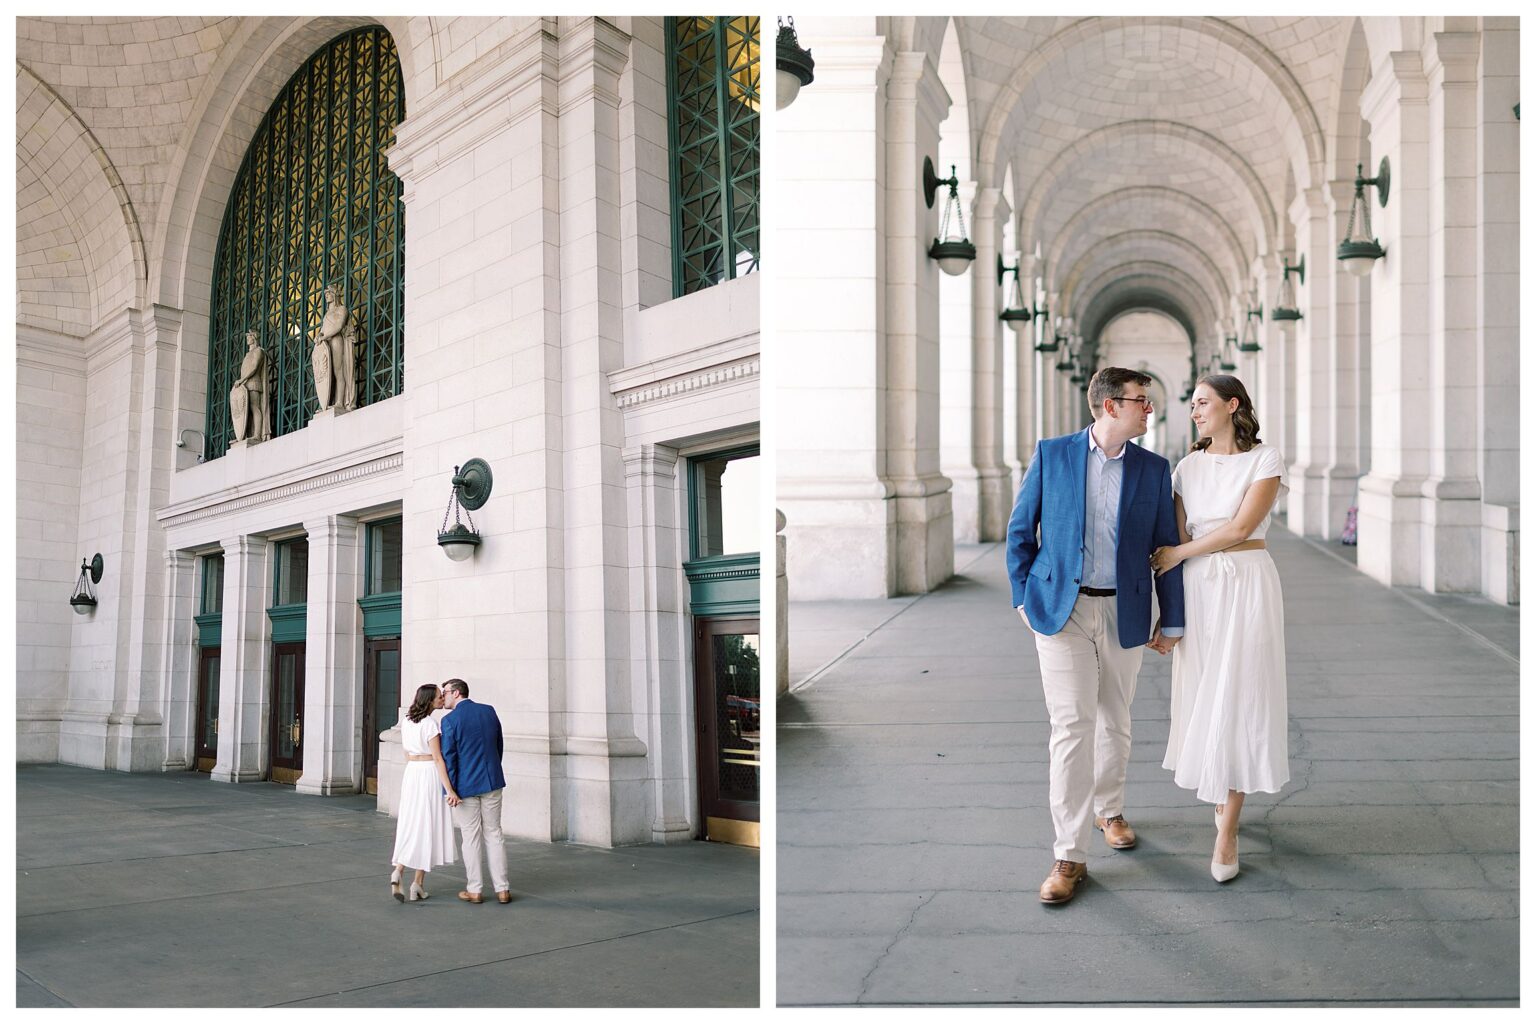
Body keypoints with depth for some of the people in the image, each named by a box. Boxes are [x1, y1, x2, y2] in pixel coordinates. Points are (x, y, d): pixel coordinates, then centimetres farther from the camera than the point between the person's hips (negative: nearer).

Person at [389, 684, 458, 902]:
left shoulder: (406, 721, 8)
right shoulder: (430, 723, -14)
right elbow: (437, 759, -18)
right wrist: (449, 789, -19)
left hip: (410, 773, 6)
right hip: (430, 775, -6)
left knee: (409, 826, 10)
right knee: (427, 826, 2)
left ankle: (398, 871, -9)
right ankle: (418, 884, 5)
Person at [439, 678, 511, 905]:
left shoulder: (450, 720, -11)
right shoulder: (489, 711, 4)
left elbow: (449, 757, -11)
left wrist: (451, 790, -6)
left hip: (466, 786, -4)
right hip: (492, 782, 4)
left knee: (471, 839, 6)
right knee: (494, 835, 9)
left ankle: (474, 891, 12)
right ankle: (502, 890, 9)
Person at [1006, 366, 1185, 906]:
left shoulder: (1153, 469, 4)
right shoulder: (1051, 454, -2)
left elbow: (1166, 547, 6)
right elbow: (1020, 530, 4)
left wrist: (1172, 622, 6)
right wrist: (1023, 597, -1)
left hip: (1124, 614, 3)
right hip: (1062, 609, -3)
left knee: (1115, 722, 16)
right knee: (1072, 726, -7)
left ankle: (1109, 808, 42)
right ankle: (1070, 856, -2)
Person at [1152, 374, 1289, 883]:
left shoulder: (1266, 460, -4)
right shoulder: (1189, 466, 9)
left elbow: (1242, 526, -14)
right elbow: (1177, 539, 5)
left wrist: (1178, 554, -8)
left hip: (1247, 585, -4)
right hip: (1198, 587, 4)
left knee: (1238, 702, -4)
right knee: (1203, 696, 9)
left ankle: (1227, 834, 1)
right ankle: (1222, 795, 32)